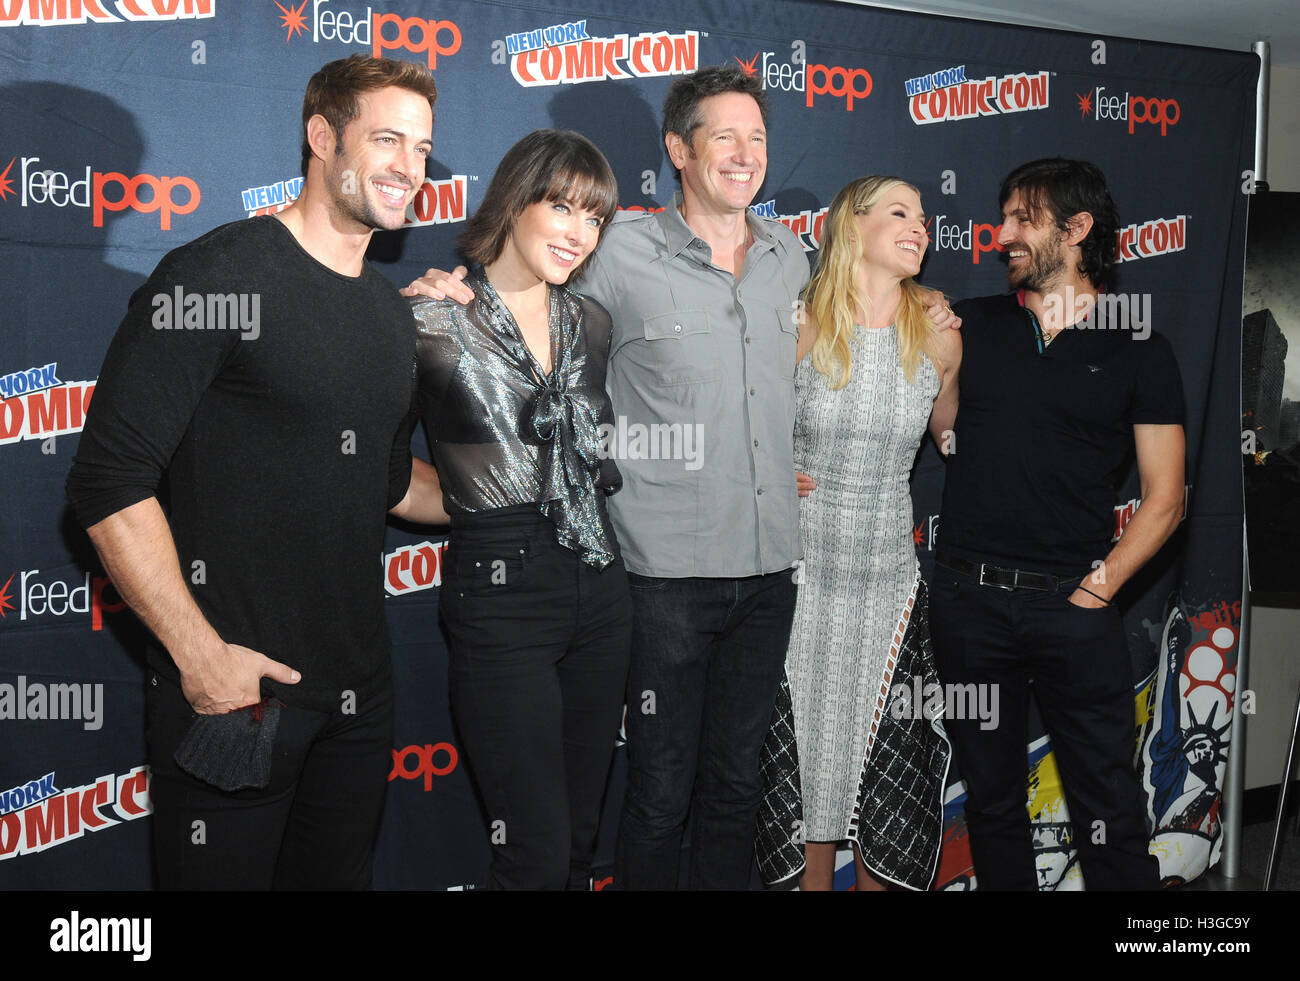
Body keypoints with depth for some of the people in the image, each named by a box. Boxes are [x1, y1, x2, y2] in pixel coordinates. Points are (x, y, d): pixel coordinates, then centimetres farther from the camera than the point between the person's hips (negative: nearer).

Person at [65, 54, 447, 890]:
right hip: (234, 693, -7)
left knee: (341, 873, 18)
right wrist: (197, 652, -18)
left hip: (358, 692, 7)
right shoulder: (218, 277, -12)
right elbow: (111, 483, -16)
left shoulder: (393, 313, 11)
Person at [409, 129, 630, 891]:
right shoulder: (436, 321, -7)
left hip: (600, 587, 6)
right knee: (538, 854, -2)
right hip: (500, 591, -6)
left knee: (580, 843, 14)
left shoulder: (589, 323, 11)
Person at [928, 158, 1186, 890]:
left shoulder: (1138, 351, 2)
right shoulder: (970, 326, 9)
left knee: (1109, 802, 0)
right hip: (970, 596, 3)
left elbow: (1164, 499, 1)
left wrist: (1099, 587, -8)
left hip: (1072, 604, -2)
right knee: (991, 796, 14)